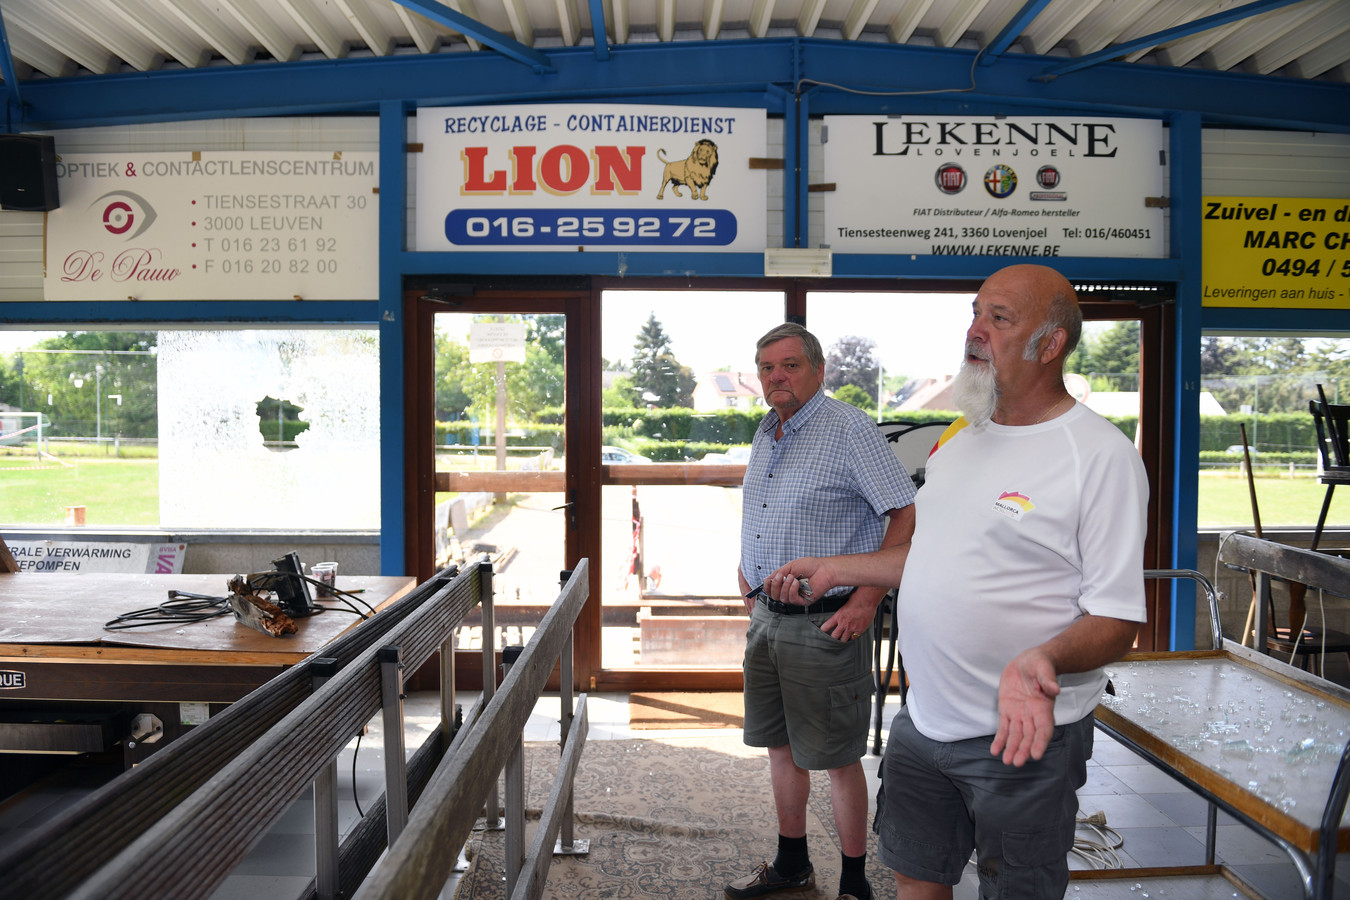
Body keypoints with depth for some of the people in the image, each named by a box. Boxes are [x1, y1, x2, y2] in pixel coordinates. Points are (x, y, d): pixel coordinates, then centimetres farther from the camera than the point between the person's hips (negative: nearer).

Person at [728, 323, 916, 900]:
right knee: (781, 745, 17)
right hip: (765, 617, 8)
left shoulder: (850, 429, -13)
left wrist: (866, 601, -18)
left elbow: (909, 515, -17)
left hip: (826, 624, -8)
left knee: (836, 757, 3)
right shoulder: (765, 435, 12)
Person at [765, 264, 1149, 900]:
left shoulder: (1101, 454, -16)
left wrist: (1044, 658, -36)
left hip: (1023, 731, -6)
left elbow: (1116, 621, -17)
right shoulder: (960, 436, 8)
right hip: (924, 721, 7)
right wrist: (835, 569, 17)